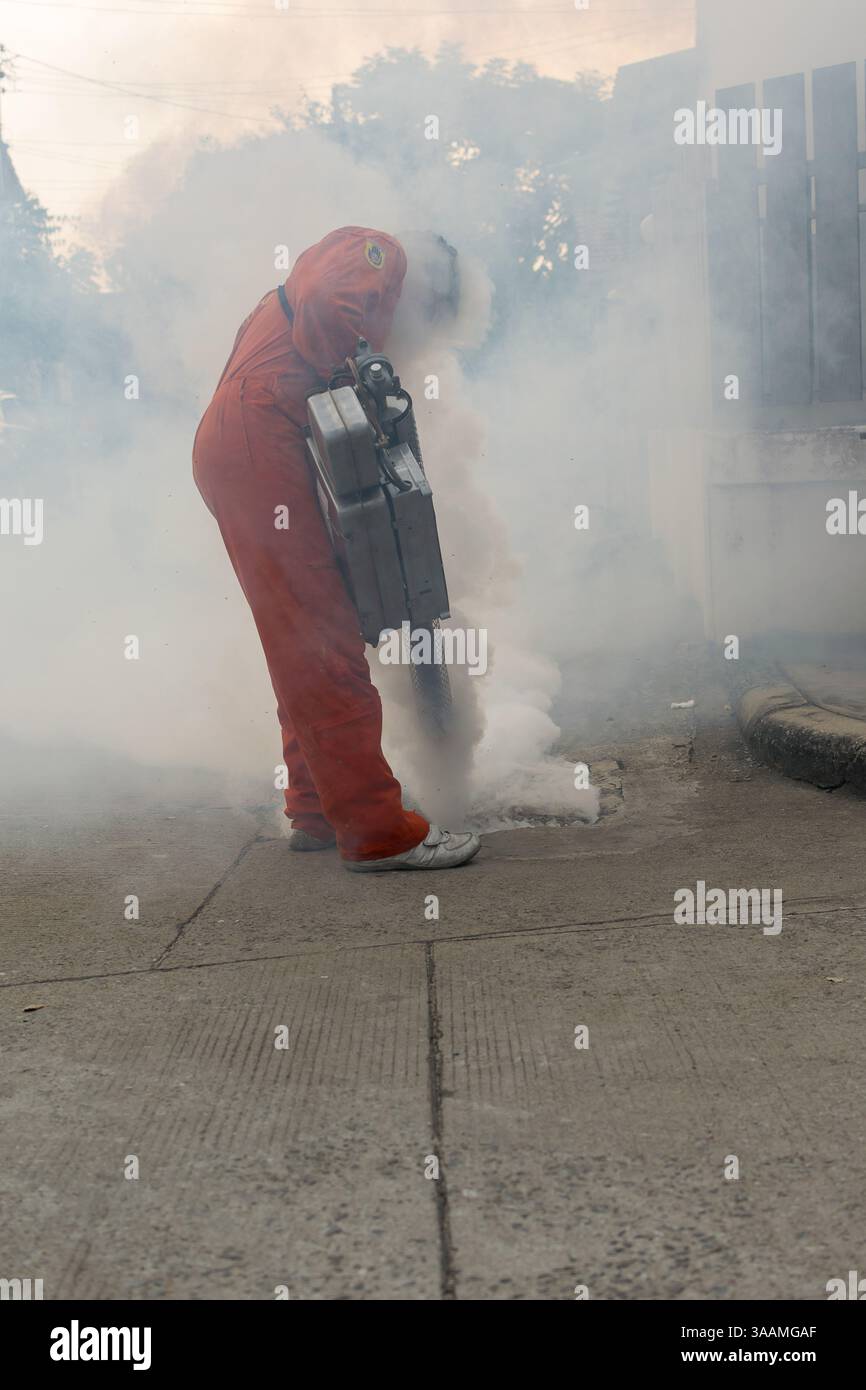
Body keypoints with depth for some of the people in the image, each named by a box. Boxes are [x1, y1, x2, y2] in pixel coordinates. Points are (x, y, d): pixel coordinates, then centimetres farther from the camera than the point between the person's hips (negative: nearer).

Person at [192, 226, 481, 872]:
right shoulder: (378, 251, 4)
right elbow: (325, 306, -18)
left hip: (233, 451, 10)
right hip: (256, 437, -10)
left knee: (307, 649, 14)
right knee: (323, 645, -12)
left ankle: (316, 811, 20)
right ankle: (377, 830, -12)